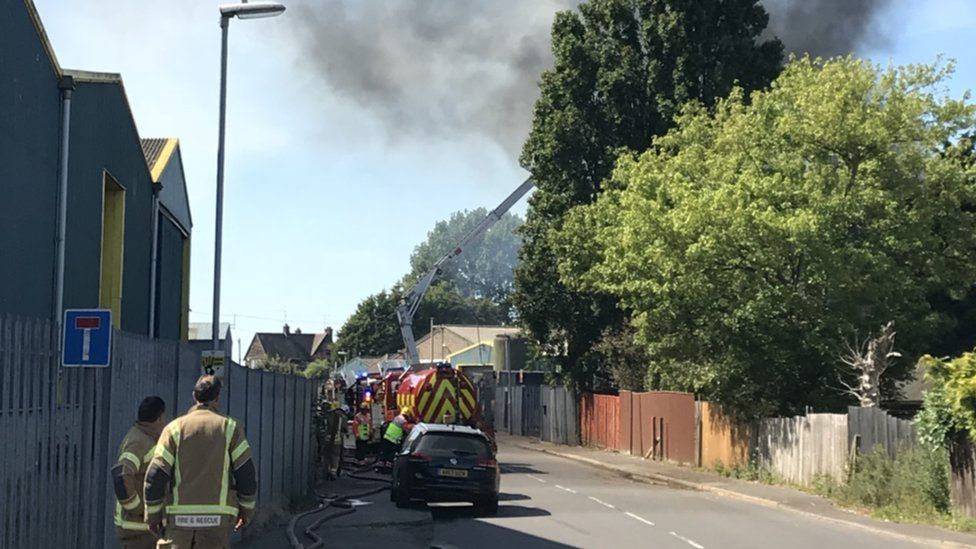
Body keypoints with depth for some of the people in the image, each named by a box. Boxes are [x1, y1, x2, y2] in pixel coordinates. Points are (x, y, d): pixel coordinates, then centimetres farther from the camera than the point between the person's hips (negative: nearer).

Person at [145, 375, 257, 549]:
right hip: (216, 517, -1)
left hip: (179, 516, 1)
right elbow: (246, 474, -1)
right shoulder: (230, 427, 3)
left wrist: (152, 513, 9)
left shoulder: (175, 428, 4)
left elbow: (155, 475, -1)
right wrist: (247, 509, 11)